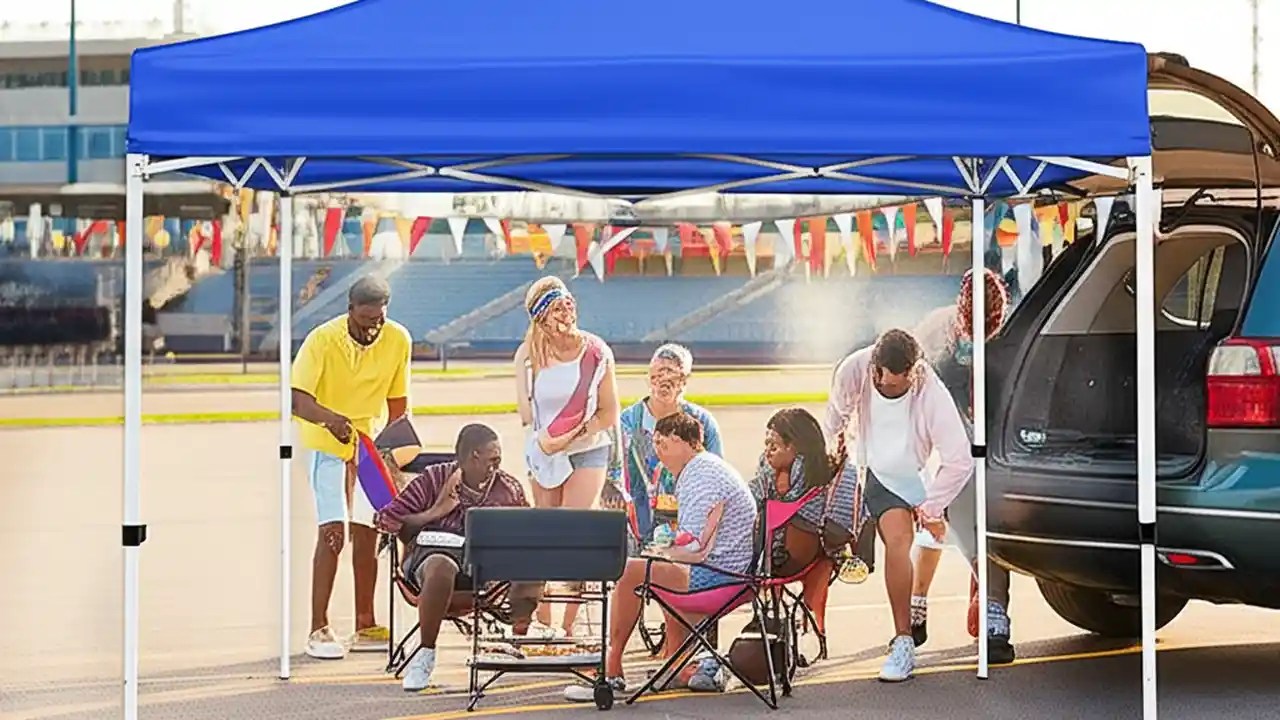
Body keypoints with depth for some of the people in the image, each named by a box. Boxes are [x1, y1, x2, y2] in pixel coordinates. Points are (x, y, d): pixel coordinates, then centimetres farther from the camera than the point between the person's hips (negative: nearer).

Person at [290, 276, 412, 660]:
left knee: (367, 533, 8)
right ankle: (318, 630, -12)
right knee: (333, 531, -14)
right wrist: (329, 418, -45)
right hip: (327, 444, -4)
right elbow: (296, 398, -28)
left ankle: (365, 627, 17)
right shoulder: (322, 340, -21)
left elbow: (397, 401, 4)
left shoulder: (398, 340, -9)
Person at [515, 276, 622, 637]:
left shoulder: (596, 352, -6)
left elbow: (609, 412, -2)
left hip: (588, 450, -2)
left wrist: (574, 434, -13)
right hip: (544, 454, 2)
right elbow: (526, 413, 0)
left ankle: (569, 625, -9)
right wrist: (544, 439, -17)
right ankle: (543, 623, 8)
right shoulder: (528, 355, -3)